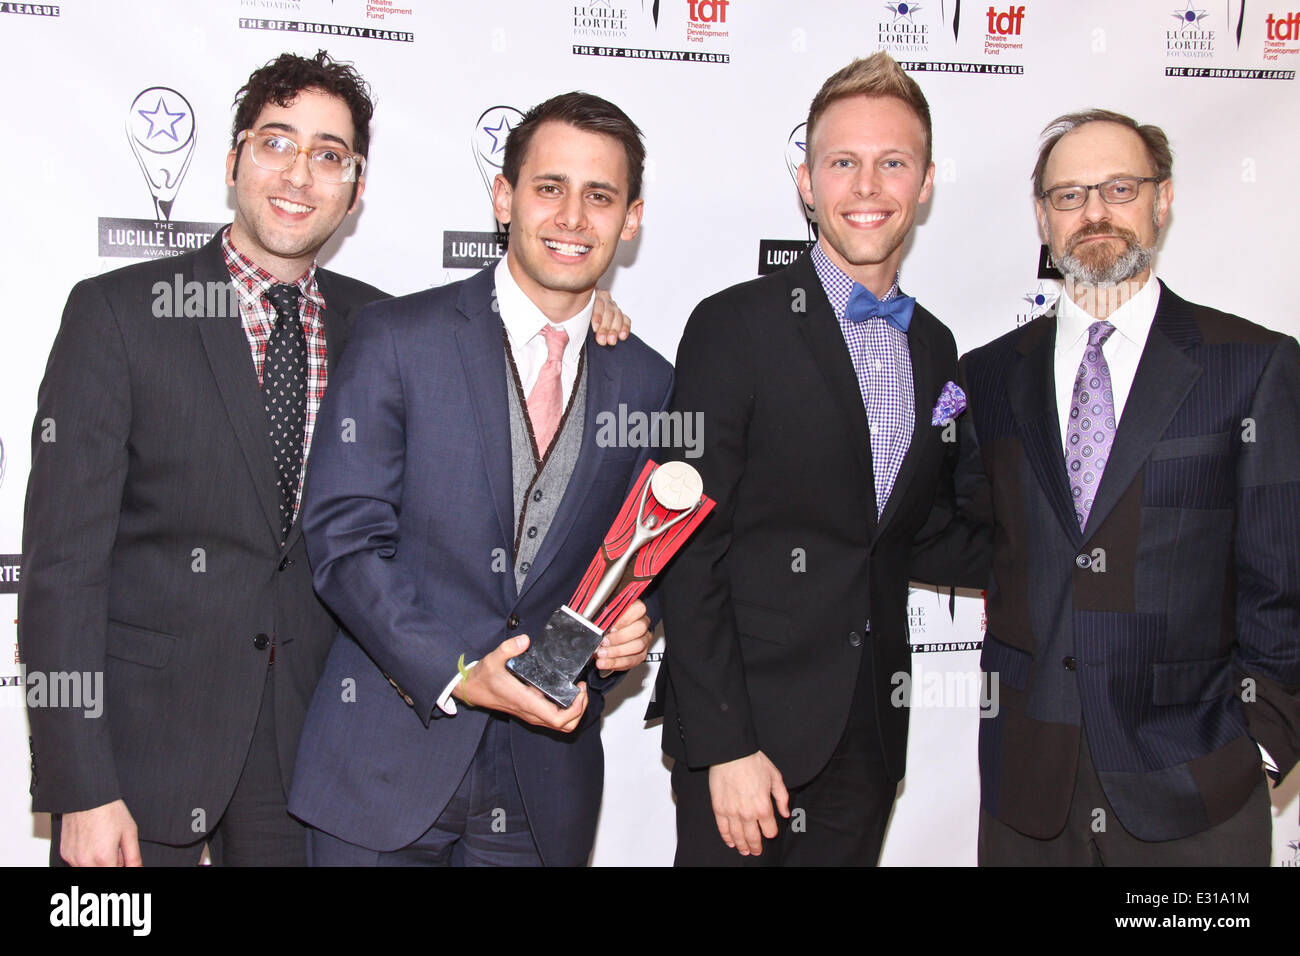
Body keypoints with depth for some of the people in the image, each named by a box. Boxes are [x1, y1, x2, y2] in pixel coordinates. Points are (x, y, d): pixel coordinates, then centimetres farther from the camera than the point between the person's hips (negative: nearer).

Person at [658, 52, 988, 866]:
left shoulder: (934, 348, 9)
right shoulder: (736, 327, -10)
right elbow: (691, 554, -12)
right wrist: (726, 745, -15)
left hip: (870, 738, 5)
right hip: (750, 731, -5)